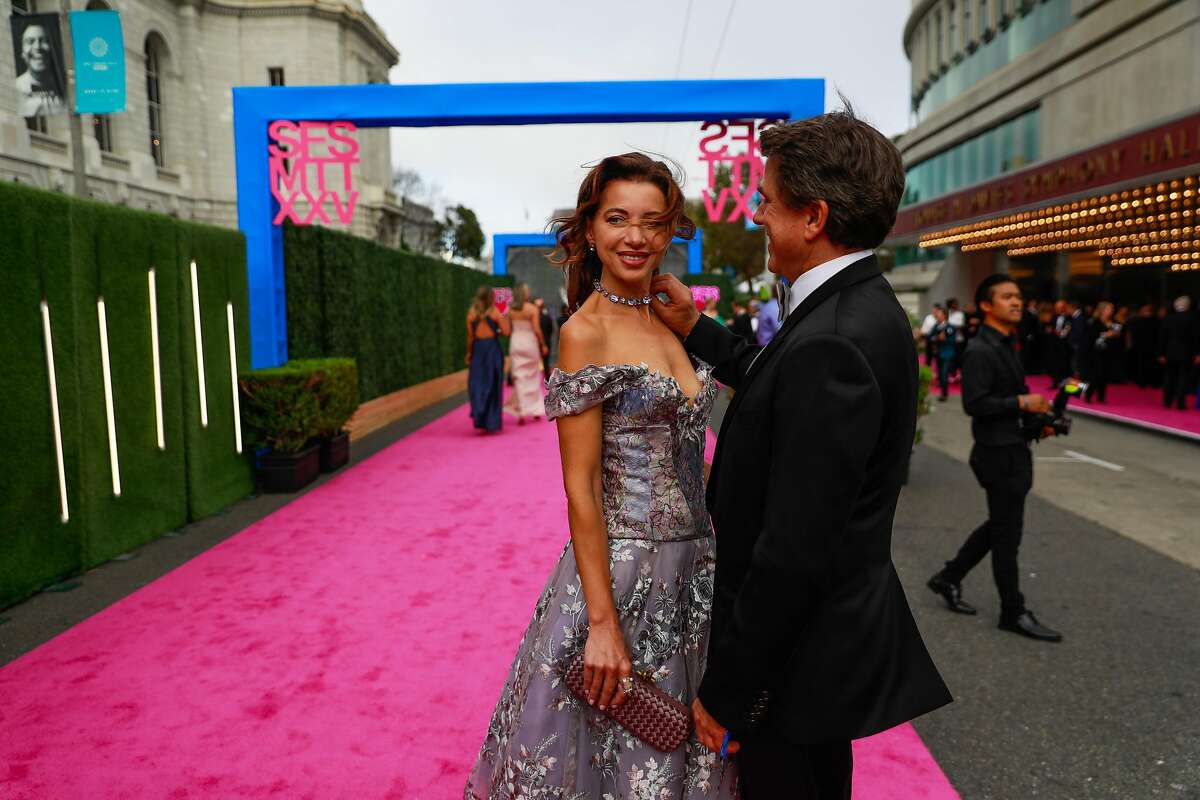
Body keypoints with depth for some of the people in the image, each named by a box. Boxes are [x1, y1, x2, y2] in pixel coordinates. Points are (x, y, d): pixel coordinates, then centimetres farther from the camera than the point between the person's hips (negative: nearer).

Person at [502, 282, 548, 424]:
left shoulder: (510, 309, 1)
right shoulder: (533, 309, -10)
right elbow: (537, 329, -11)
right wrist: (543, 345, -2)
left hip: (515, 342, 3)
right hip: (530, 342, -3)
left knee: (519, 377, 4)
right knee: (533, 376, 11)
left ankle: (521, 412, -1)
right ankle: (536, 410, 19)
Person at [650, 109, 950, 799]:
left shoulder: (832, 343, -30)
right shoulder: (863, 305, 1)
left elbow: (793, 551, -29)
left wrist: (726, 691, -19)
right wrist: (695, 329, 16)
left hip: (801, 659, -9)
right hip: (840, 625, 9)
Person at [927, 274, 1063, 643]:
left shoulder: (1007, 345, 13)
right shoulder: (979, 351, -18)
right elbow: (975, 404, -25)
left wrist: (1036, 417, 7)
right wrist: (1022, 403, -20)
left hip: (1014, 449, 10)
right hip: (998, 453, -10)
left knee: (1000, 525, 19)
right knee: (1007, 533, 2)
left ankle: (948, 578, 30)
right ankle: (1014, 613, 15)